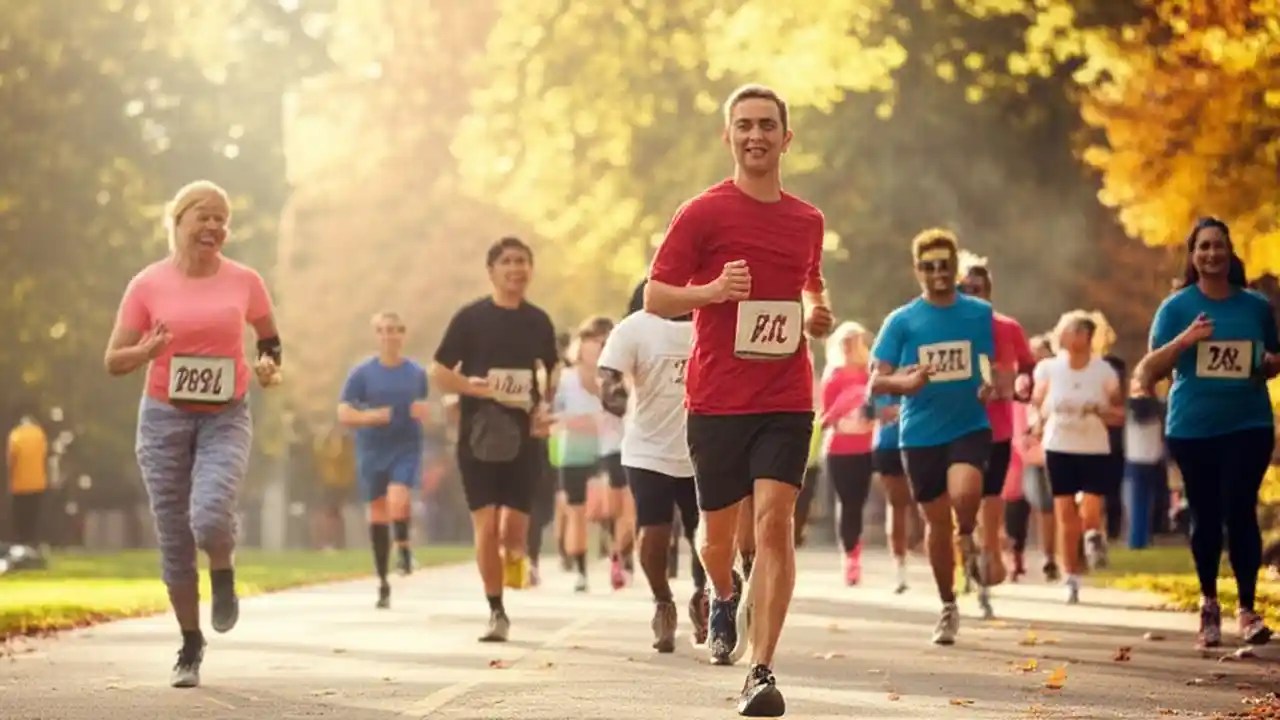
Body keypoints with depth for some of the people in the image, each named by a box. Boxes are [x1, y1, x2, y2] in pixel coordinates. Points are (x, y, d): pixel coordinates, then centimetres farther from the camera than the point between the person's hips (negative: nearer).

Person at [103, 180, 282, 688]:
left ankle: (223, 577, 10)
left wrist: (270, 365, -5)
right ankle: (191, 646, 21)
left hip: (226, 417, -1)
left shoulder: (244, 281, 0)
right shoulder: (148, 285, -3)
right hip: (165, 416, 1)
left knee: (209, 516, -26)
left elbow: (270, 340, 17)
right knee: (173, 541, 3)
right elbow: (113, 361, 0)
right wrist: (147, 351, -21)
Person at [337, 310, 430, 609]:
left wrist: (423, 411, -3)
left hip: (407, 449, 0)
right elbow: (343, 414, -3)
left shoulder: (417, 372, 5)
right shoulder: (362, 372, -1)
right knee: (377, 514, 5)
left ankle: (403, 544, 4)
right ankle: (383, 583, 16)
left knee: (398, 501, -26)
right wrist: (371, 416, -19)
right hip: (372, 452, 0)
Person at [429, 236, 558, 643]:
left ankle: (514, 556, 35)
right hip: (480, 437, -2)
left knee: (515, 527, -2)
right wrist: (474, 387, -19)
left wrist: (545, 407, 3)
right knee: (486, 526, -7)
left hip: (523, 438, 2)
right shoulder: (470, 318, -2)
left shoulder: (539, 322, 8)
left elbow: (552, 371, 22)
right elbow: (438, 373, 0)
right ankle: (496, 612, 4)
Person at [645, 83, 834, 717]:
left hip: (786, 400, 1)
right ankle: (723, 597, 48)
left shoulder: (807, 221, 10)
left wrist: (818, 315, 6)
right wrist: (714, 290, -20)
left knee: (774, 522, -14)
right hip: (716, 398, -1)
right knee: (719, 529, 11)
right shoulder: (702, 214, -3)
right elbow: (654, 297, -3)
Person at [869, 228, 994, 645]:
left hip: (970, 426, 0)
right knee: (937, 520, 7)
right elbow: (877, 382, -3)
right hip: (920, 434, 1)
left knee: (964, 493, -29)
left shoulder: (980, 314, 4)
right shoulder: (902, 321, 0)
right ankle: (948, 607, 23)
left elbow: (993, 365, 16)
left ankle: (967, 540, 6)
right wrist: (905, 382, -25)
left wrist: (992, 385, -7)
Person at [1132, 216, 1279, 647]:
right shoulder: (1176, 307, 1)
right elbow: (1152, 368, -3)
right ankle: (1208, 602, 25)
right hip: (1193, 428, 0)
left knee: (1240, 511, -9)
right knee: (1205, 516, 7)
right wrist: (1185, 340, -19)